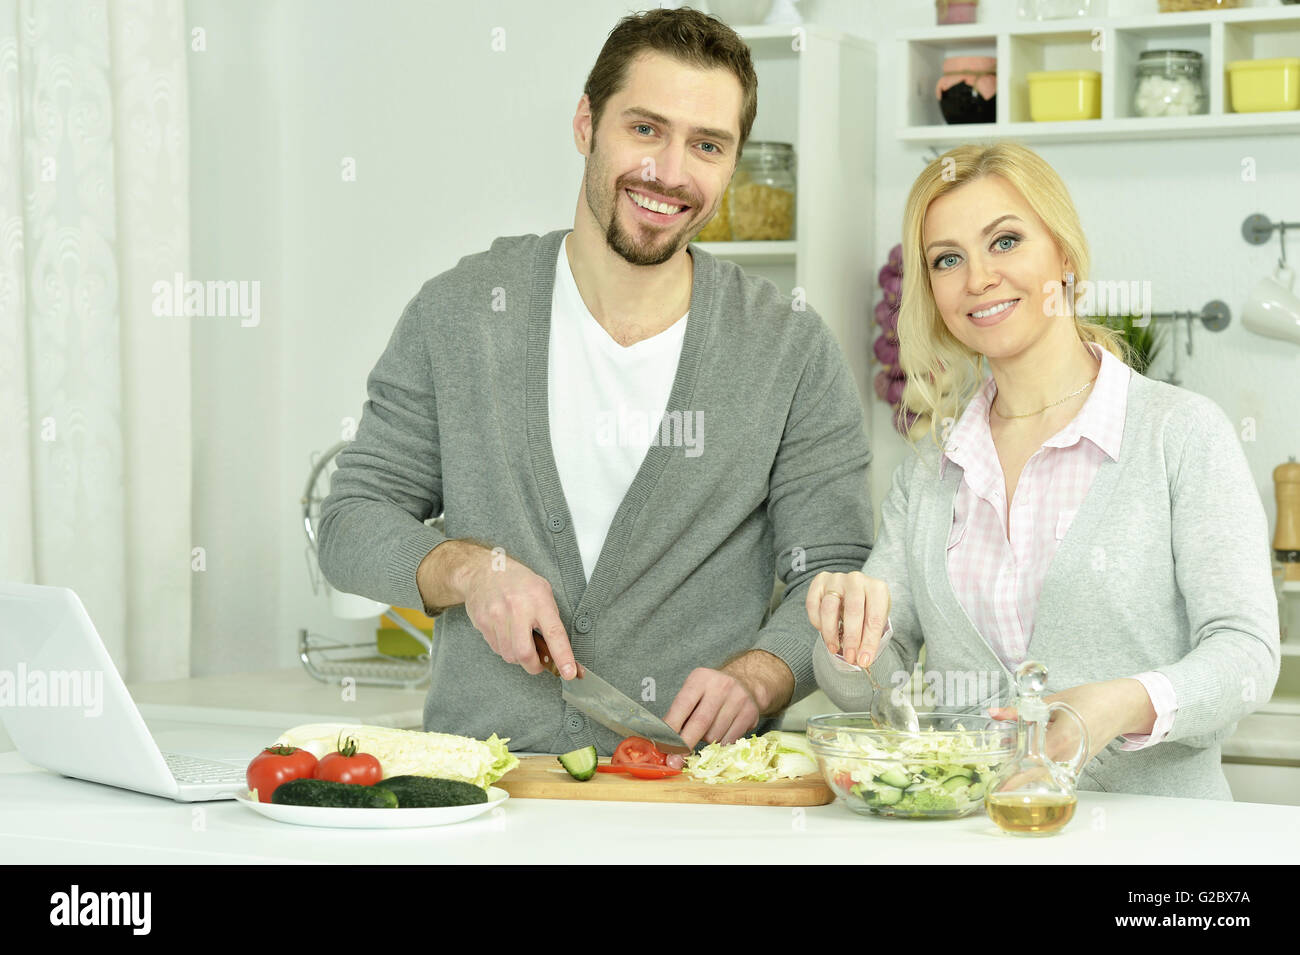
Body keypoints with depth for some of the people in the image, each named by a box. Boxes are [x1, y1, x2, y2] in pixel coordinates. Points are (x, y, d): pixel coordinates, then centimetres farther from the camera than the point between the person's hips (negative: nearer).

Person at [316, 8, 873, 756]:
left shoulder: (794, 351, 4)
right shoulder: (458, 315, 6)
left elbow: (836, 574, 3)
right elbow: (351, 526, 10)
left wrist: (753, 678, -16)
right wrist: (470, 568, -10)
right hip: (479, 773, 1)